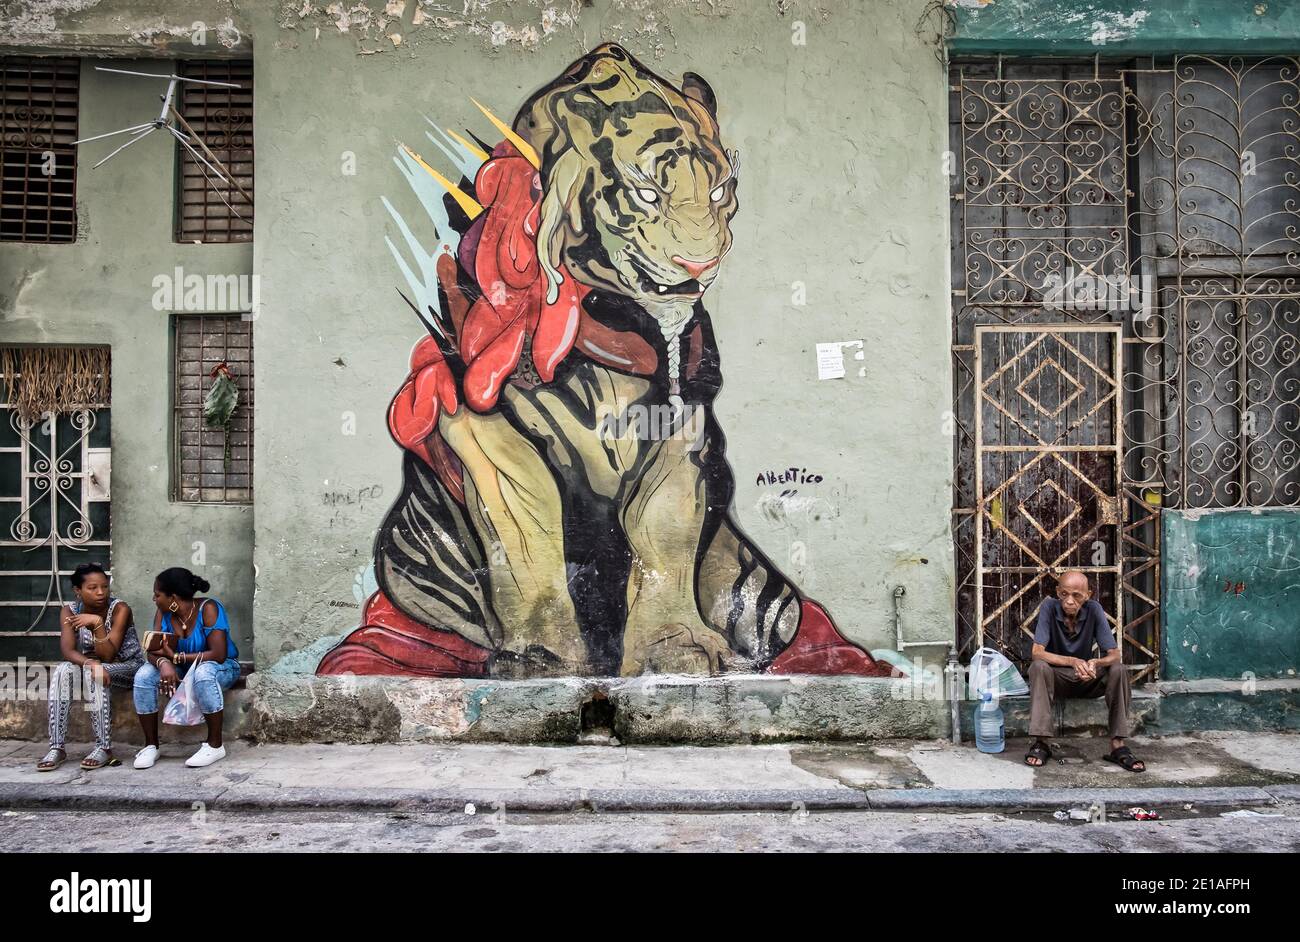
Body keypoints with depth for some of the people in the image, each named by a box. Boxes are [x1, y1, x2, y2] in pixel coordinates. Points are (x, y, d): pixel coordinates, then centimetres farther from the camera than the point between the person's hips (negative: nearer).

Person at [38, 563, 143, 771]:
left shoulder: (120, 609, -17)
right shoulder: (70, 612, -5)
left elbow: (108, 655, -22)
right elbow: (67, 651, -18)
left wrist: (97, 622, -33)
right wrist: (90, 663, -38)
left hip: (128, 667, -4)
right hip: (98, 666, 4)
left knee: (93, 674, -33)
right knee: (62, 671, -25)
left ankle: (104, 748, -30)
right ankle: (57, 748, -25)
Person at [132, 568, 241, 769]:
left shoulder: (208, 609, -23)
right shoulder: (163, 613, -7)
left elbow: (218, 655, -29)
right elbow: (153, 650, -11)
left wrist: (175, 657, -27)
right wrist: (164, 663, -34)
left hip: (222, 667, -6)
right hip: (182, 669, 6)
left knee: (203, 672, -38)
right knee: (144, 675, -19)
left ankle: (215, 745, -24)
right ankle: (151, 745, -6)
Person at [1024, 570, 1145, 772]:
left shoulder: (1094, 610, -14)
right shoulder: (1049, 607, -18)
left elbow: (1114, 654, -15)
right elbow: (1037, 652, -25)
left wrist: (1095, 663, -39)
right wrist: (1072, 662, -41)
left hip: (1087, 679, 2)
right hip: (1057, 677, -2)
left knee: (1118, 669, -25)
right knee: (1038, 667, -33)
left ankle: (1117, 745, -23)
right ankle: (1040, 743, -31)